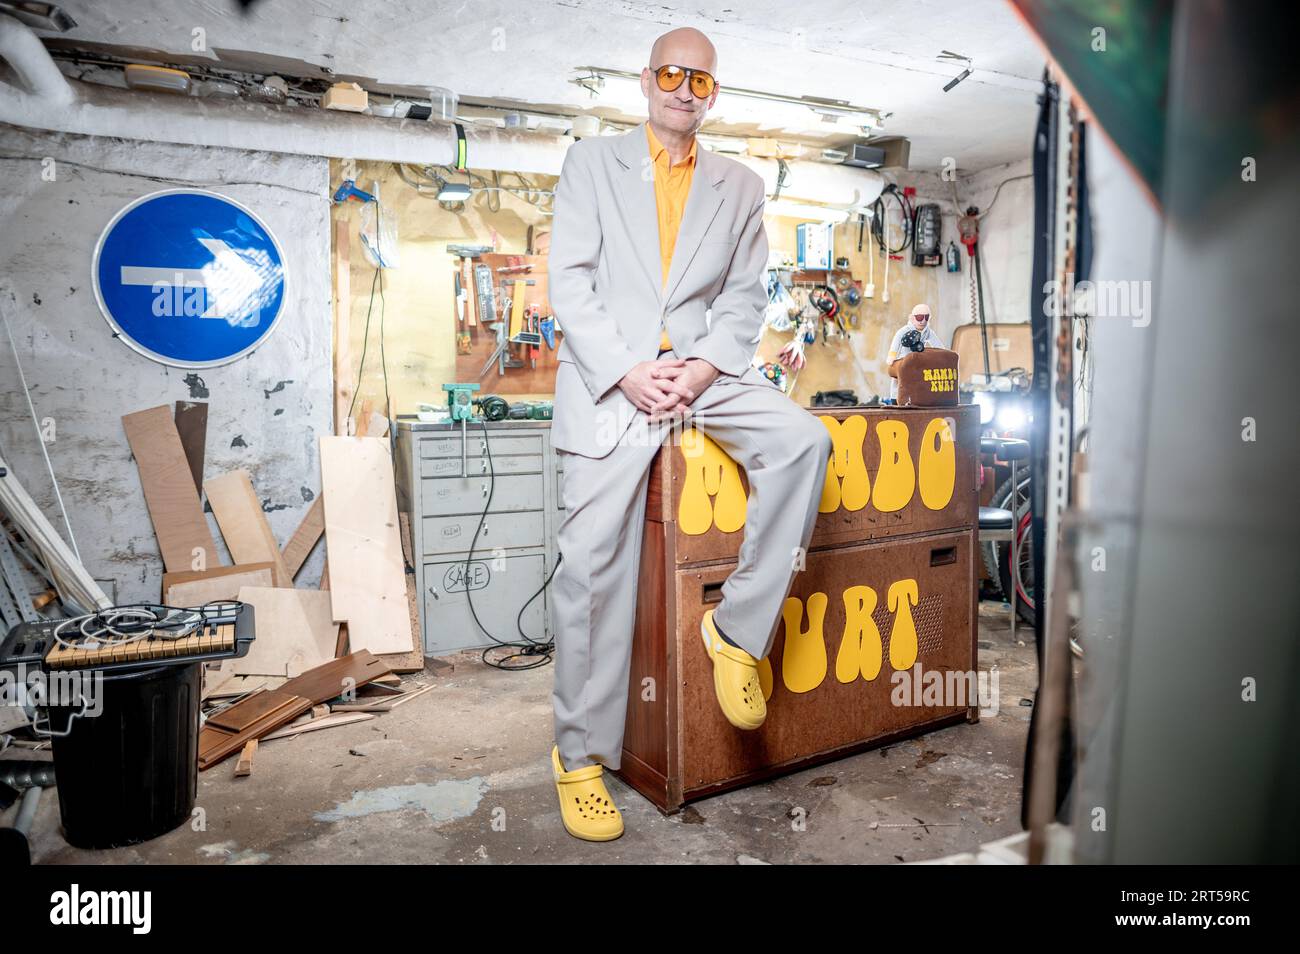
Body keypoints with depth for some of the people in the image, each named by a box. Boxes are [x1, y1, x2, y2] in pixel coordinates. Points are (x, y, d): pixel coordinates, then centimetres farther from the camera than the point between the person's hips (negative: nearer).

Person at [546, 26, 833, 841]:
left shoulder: (741, 187, 19)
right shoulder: (591, 163, 13)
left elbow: (745, 297, 10)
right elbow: (571, 283, 1)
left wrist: (703, 366, -10)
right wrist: (628, 372, -12)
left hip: (706, 370, 3)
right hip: (612, 374, -2)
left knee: (803, 439, -25)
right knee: (595, 558, -11)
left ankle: (738, 630, -11)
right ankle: (581, 757, 2)